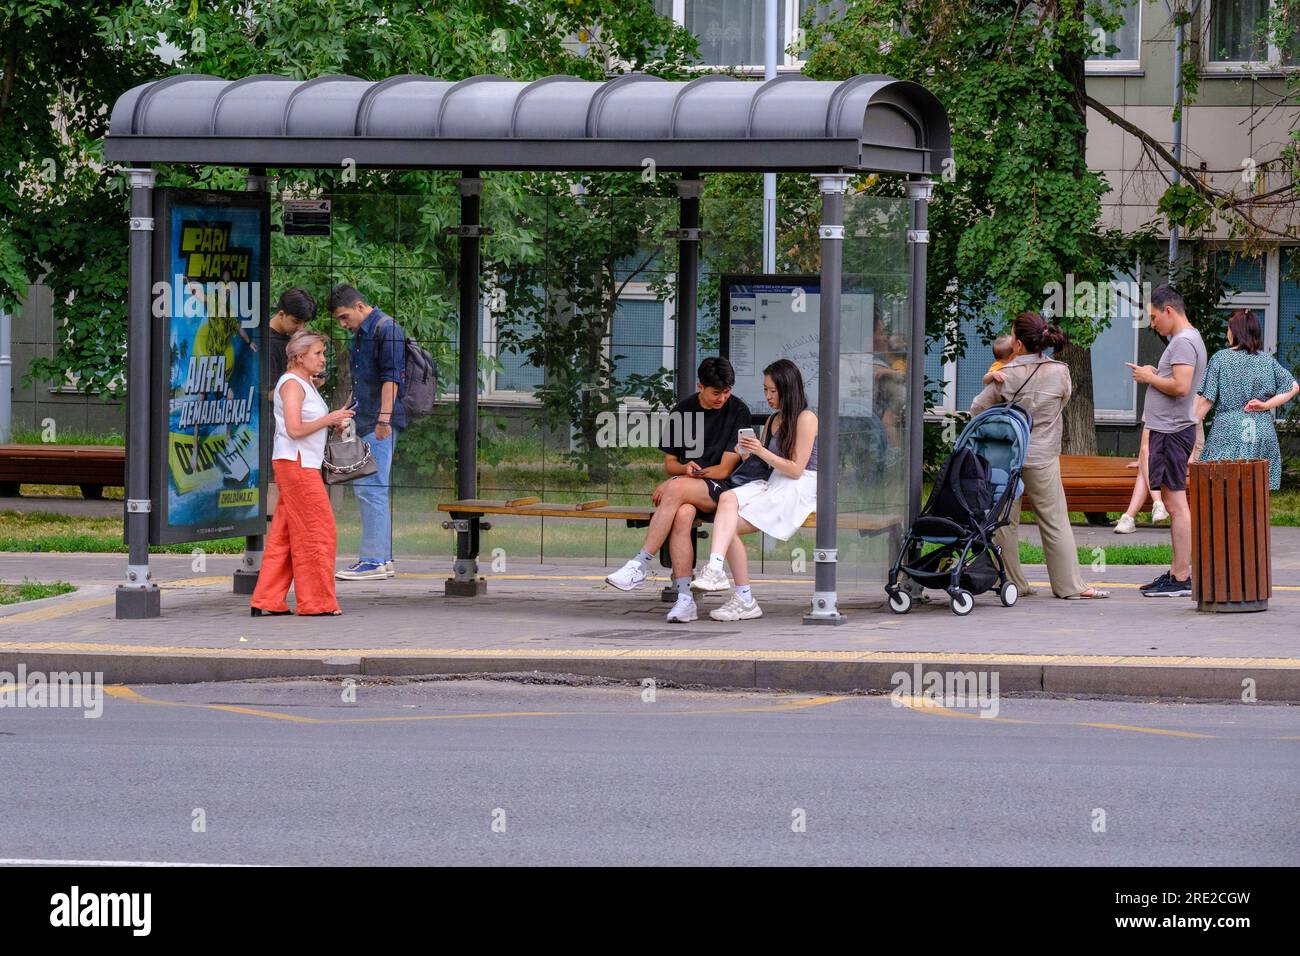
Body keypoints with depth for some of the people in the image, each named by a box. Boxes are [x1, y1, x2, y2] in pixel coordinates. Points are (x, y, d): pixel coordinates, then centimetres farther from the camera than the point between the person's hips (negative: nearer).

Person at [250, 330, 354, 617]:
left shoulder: (306, 384, 19)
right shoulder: (292, 384, -12)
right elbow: (294, 429, -20)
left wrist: (333, 423, 7)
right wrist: (328, 419, -17)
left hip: (303, 465, 10)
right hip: (295, 464, -10)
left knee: (284, 534, 9)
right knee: (316, 531, -6)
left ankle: (267, 601, 10)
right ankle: (316, 602, -2)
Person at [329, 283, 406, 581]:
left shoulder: (386, 328, -10)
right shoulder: (360, 334, 20)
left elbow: (391, 377, -18)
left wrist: (384, 418, -23)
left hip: (380, 424, -10)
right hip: (363, 423, 10)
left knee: (371, 489, -11)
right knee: (363, 487, 11)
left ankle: (374, 560, -11)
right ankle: (383, 557, 15)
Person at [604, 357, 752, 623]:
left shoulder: (738, 412, -2)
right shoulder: (682, 411, 11)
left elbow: (724, 470, -7)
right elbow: (670, 463, 16)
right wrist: (685, 467, -6)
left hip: (722, 490, -4)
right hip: (688, 491, 4)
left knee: (676, 488, -34)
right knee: (683, 514, -33)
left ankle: (639, 566, -33)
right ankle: (684, 598, -39)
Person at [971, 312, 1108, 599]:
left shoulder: (1006, 376, -8)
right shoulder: (1060, 372, -8)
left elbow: (977, 408, 0)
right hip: (1043, 456, 0)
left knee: (1005, 520, 11)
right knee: (1055, 521, 6)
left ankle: (1011, 583, 11)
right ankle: (1069, 584, 6)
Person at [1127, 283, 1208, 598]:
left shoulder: (1183, 342, -14)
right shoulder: (1187, 339, 19)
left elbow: (1181, 386, -25)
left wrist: (1150, 378, -11)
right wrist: (1153, 375, 11)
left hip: (1171, 431, -11)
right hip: (1169, 429, 11)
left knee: (1176, 502, -10)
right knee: (1173, 503, 15)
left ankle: (1182, 580, -11)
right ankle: (1177, 572, 20)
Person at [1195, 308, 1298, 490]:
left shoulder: (1220, 358, -1)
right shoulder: (1267, 360, 8)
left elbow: (1206, 400, -3)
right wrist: (1266, 405, 3)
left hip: (1229, 430, -4)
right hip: (1262, 433, 4)